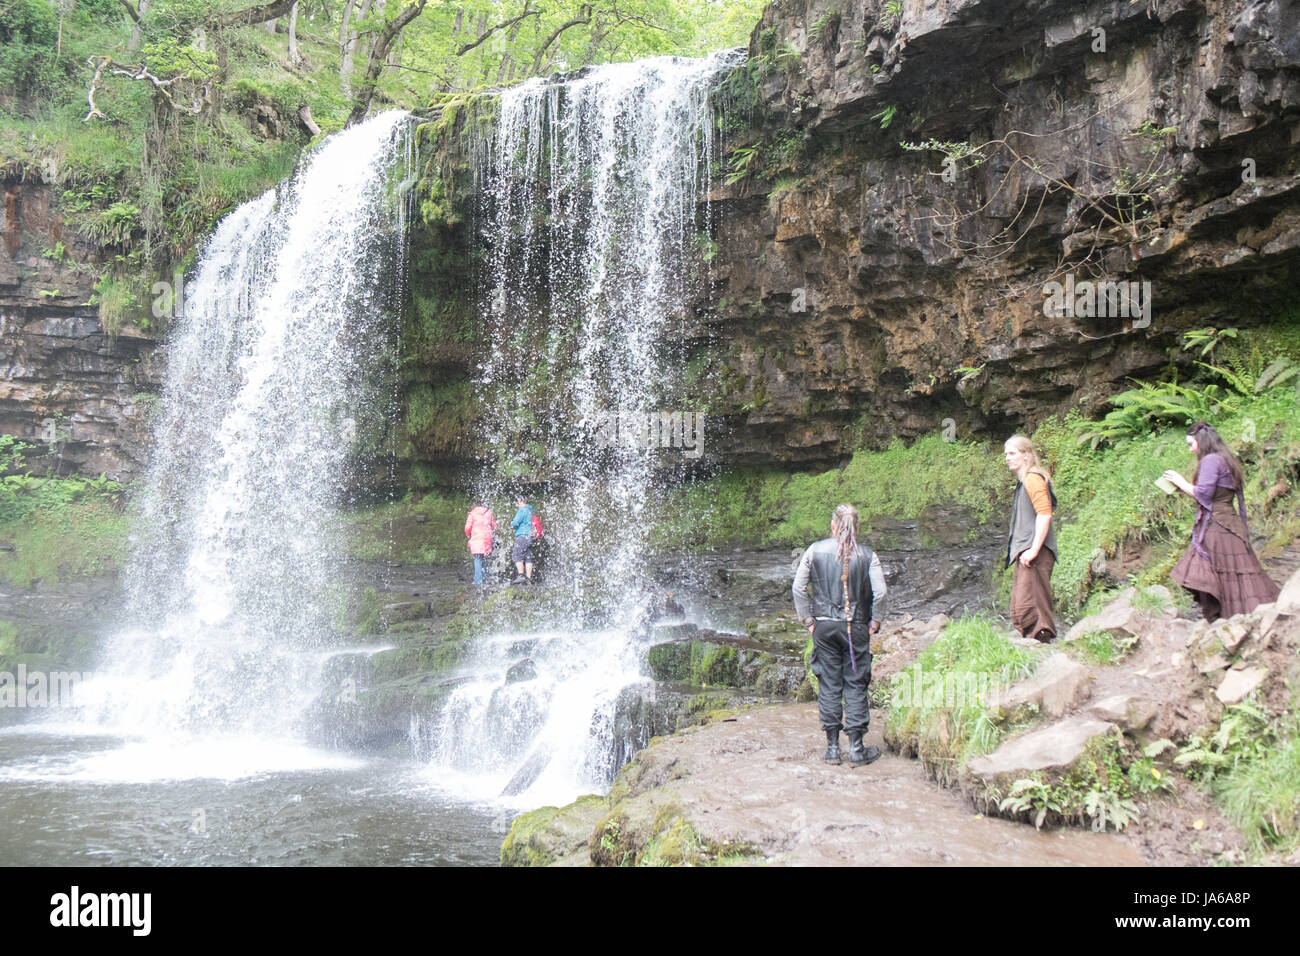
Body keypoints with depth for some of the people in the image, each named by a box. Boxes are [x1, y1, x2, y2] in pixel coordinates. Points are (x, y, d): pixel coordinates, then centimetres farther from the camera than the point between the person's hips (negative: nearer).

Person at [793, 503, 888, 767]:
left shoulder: (815, 551, 0)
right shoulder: (867, 555, -3)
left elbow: (798, 588, -1)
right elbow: (880, 591, -10)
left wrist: (807, 619, 7)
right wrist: (874, 621, 3)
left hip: (824, 626, 1)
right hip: (856, 627, -1)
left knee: (829, 684, 7)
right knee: (855, 686, 5)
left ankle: (832, 747, 10)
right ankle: (856, 749, 6)